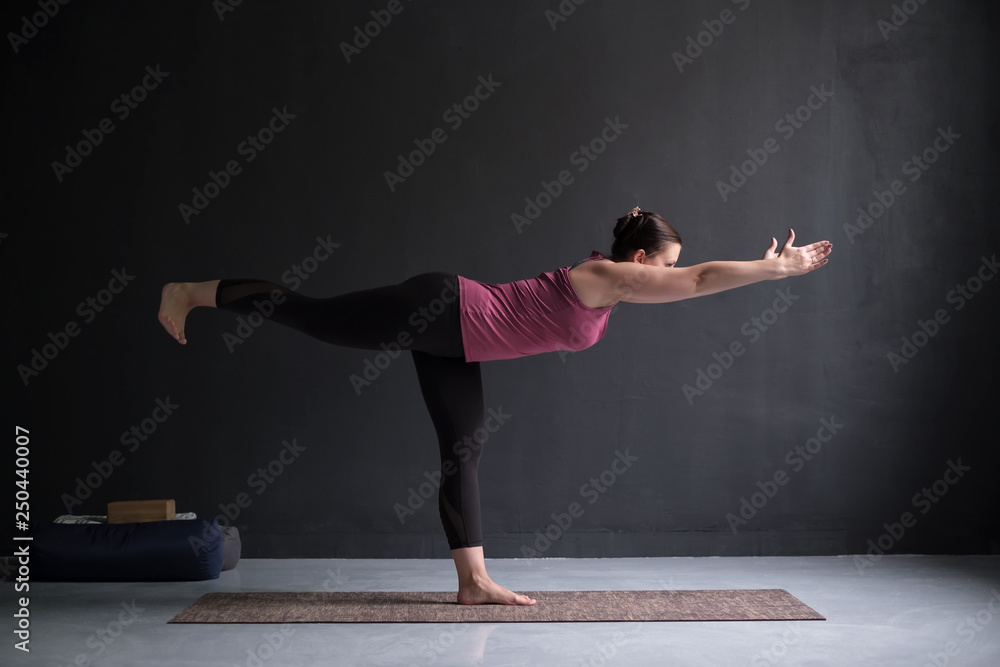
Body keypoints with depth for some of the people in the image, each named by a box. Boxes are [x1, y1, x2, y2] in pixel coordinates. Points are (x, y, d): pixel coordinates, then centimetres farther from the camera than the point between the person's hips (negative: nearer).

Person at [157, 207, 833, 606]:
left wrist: (772, 263, 21)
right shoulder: (606, 276, -15)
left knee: (464, 455, 6)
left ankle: (474, 581, 8)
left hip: (453, 342, 9)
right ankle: (193, 292, 15)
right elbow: (701, 279, -20)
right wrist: (780, 268, -14)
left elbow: (694, 281, 23)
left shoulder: (610, 282, 10)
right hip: (441, 311, -9)